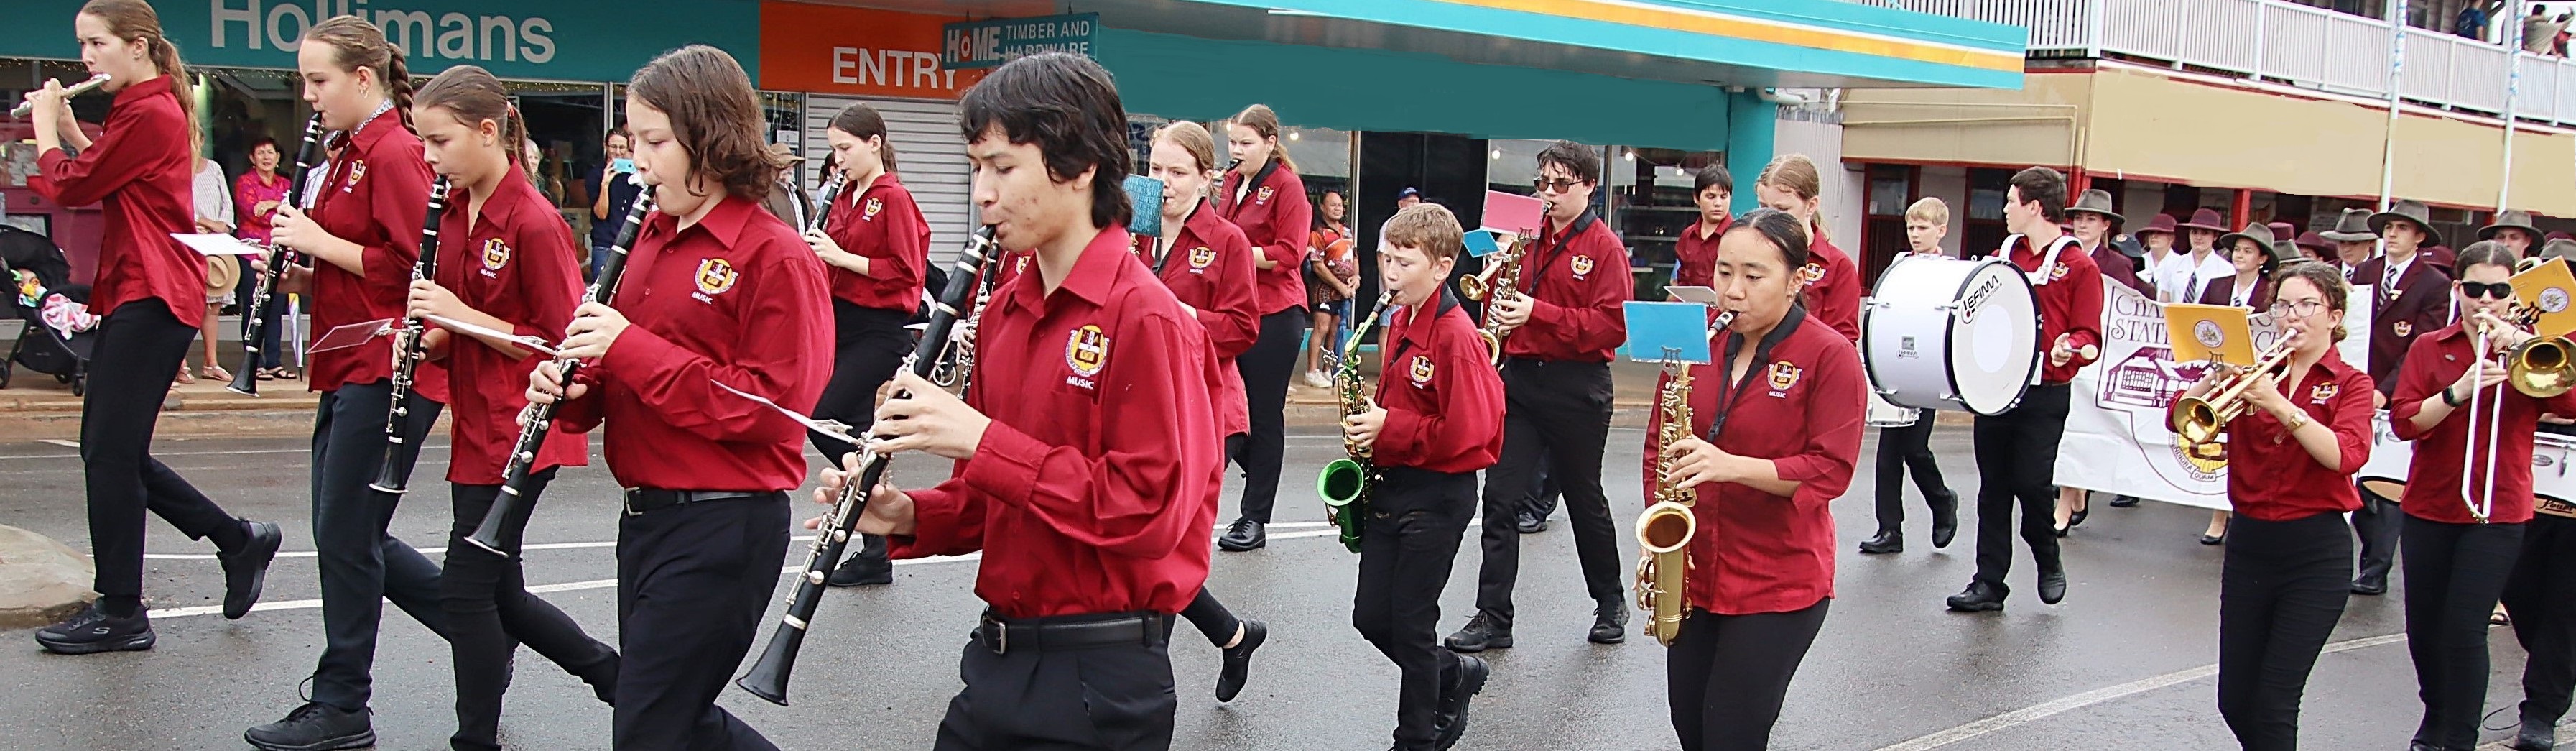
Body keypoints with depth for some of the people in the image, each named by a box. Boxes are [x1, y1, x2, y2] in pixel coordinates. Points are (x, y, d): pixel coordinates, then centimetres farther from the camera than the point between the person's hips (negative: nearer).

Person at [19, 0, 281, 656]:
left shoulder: (149, 114, -14)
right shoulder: (149, 108, 17)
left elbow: (70, 187, -13)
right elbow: (102, 177, 22)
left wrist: (46, 123, 2)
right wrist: (68, 129, 12)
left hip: (153, 298, -10)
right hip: (135, 294, 10)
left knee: (110, 452, -6)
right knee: (109, 450, 12)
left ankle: (120, 614, 3)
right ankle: (239, 541, 19)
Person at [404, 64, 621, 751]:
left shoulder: (534, 223, -17)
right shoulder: (454, 211, 8)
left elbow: (560, 343, -16)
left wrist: (460, 314, -21)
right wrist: (429, 337, -3)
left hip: (519, 430, -9)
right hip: (476, 427, 9)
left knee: (466, 586, -2)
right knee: (497, 591, 13)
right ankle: (614, 674, 30)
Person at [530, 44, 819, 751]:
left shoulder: (776, 256, -13)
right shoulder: (653, 237, 10)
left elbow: (769, 406, -20)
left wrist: (629, 347, -20)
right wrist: (570, 387, -4)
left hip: (724, 526, -8)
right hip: (648, 512, 8)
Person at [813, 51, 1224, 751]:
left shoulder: (1145, 319, -16)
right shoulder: (1004, 311, 8)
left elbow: (1149, 511, -23)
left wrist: (983, 441, -23)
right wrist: (912, 517, -4)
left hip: (1095, 679, -7)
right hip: (997, 655, 7)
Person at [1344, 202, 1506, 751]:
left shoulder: (1455, 335, -18)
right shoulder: (1398, 321, 8)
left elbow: (1467, 431, -23)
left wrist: (1390, 429, -19)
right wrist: (1369, 426, 5)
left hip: (1438, 495, -8)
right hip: (1391, 487, 8)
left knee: (1410, 622, 1)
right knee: (1371, 616, 10)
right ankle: (1455, 675, 34)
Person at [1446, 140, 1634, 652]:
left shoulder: (1604, 247, -7)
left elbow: (1613, 325, -16)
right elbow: (1500, 297, 22)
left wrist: (1538, 312, -21)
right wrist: (1498, 300, -3)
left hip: (1577, 387, -5)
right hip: (1519, 379, 5)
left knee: (1584, 497, 10)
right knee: (1501, 497, -1)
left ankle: (1611, 601, 31)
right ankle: (1493, 618, 3)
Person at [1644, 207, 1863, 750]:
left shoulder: (1830, 356, -11)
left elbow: (1831, 470, -15)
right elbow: (1659, 439, 10)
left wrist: (1732, 466, -27)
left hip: (1781, 583, -5)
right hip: (1695, 573, 5)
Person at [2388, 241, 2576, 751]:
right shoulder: (2430, 349, 3)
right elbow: (2403, 421, -8)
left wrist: (2519, 343, -22)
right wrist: (2459, 391, -23)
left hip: (2498, 511, -2)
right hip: (2429, 507, 2)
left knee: (2465, 630, -10)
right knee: (2423, 624, 11)